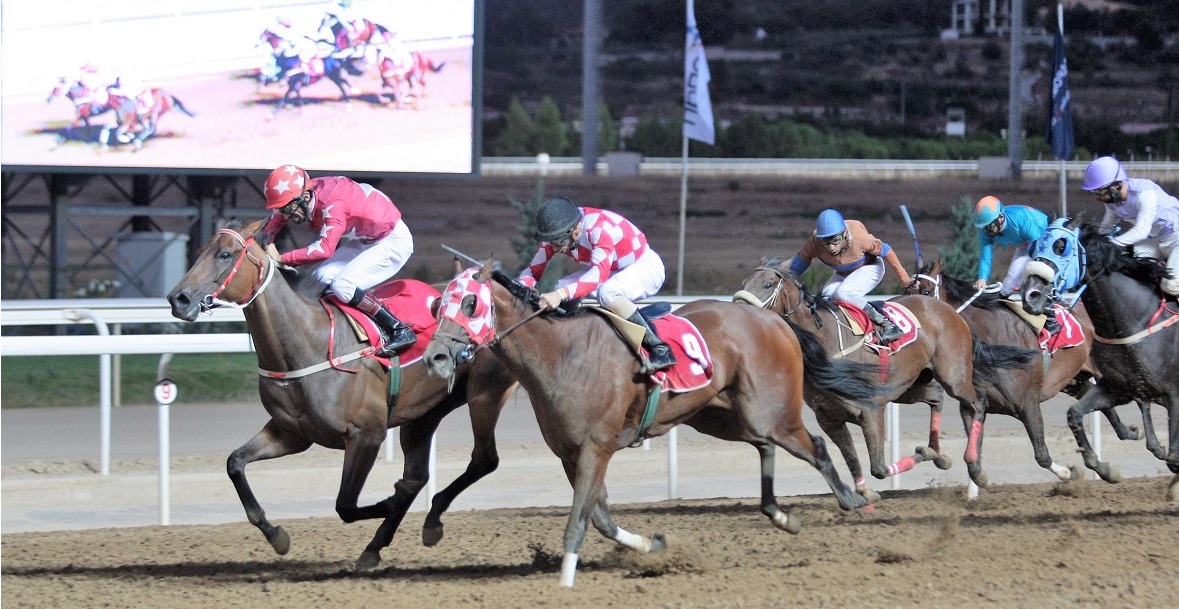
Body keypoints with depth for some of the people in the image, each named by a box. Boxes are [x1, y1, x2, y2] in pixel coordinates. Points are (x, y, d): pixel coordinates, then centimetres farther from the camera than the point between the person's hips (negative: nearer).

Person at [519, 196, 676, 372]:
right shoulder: (556, 235, -13)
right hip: (616, 271, 8)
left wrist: (562, 294, -58)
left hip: (647, 267, -8)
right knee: (560, 288, -12)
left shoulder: (599, 228, -34)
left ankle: (659, 349, -29)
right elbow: (533, 270, -10)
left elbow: (600, 273, -46)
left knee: (607, 293, -36)